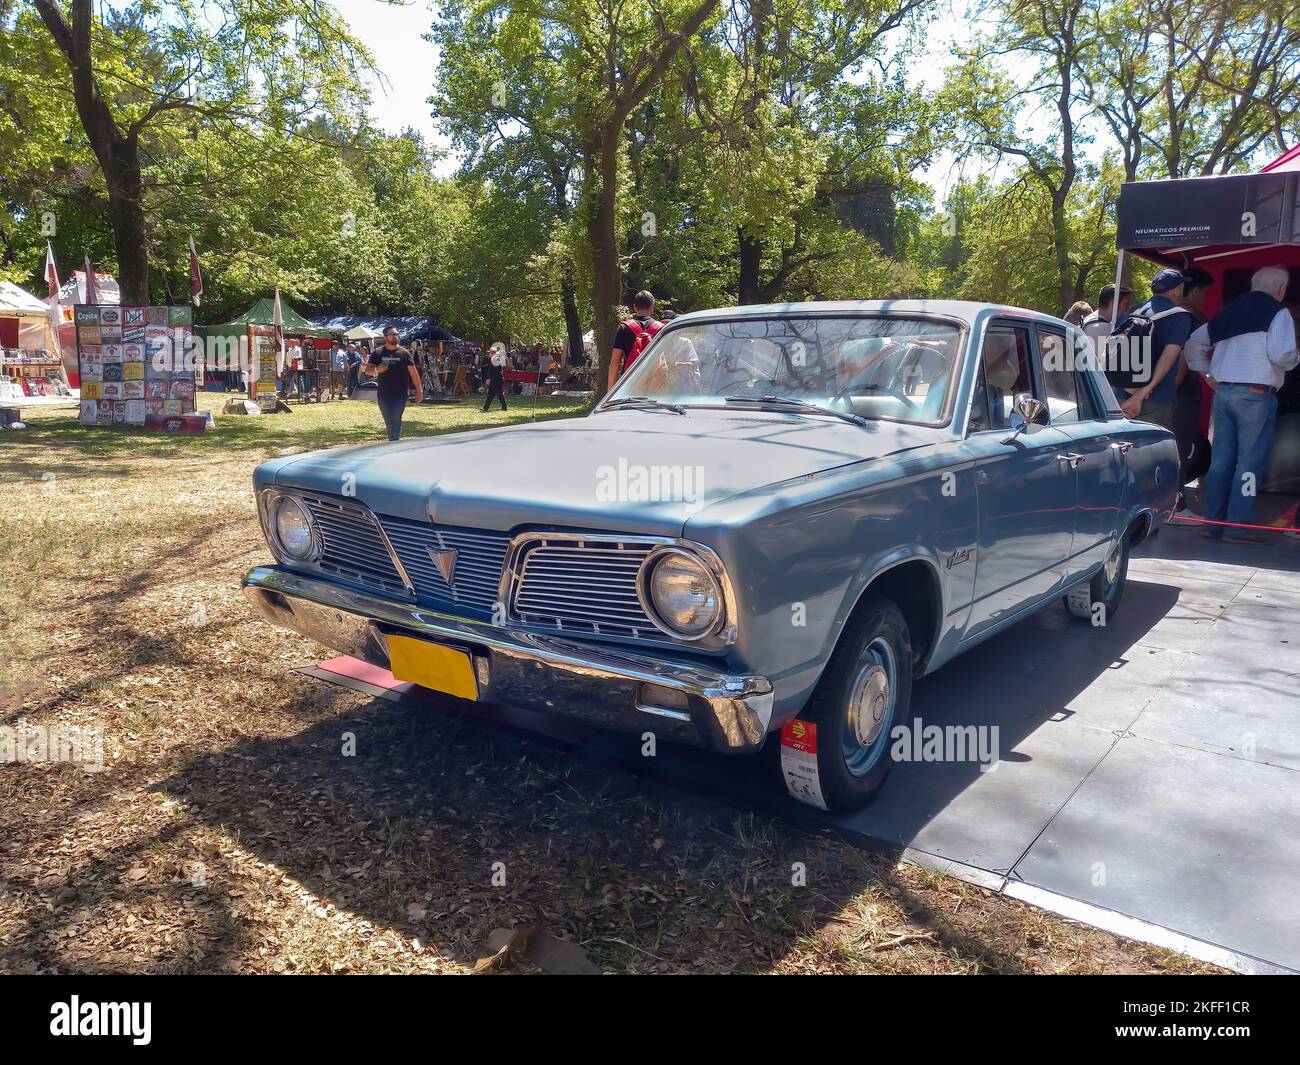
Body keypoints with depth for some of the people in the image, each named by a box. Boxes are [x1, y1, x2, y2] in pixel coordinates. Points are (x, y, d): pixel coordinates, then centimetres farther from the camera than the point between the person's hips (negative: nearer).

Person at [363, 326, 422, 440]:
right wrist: (376, 370, -15)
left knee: (396, 420, -12)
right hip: (383, 394, 3)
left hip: (400, 394, -3)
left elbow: (413, 372, 3)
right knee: (388, 422, 10)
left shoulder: (404, 353, 3)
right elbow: (367, 370, 9)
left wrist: (419, 390, -2)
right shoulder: (378, 353, 7)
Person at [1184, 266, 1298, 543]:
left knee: (1220, 459, 11)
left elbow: (1194, 343, 19)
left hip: (1222, 392, 6)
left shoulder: (1229, 311, 15)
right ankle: (1237, 527, -3)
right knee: (1250, 463, -2)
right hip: (1256, 395, -6)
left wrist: (1208, 375, 20)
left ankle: (1212, 522, 14)